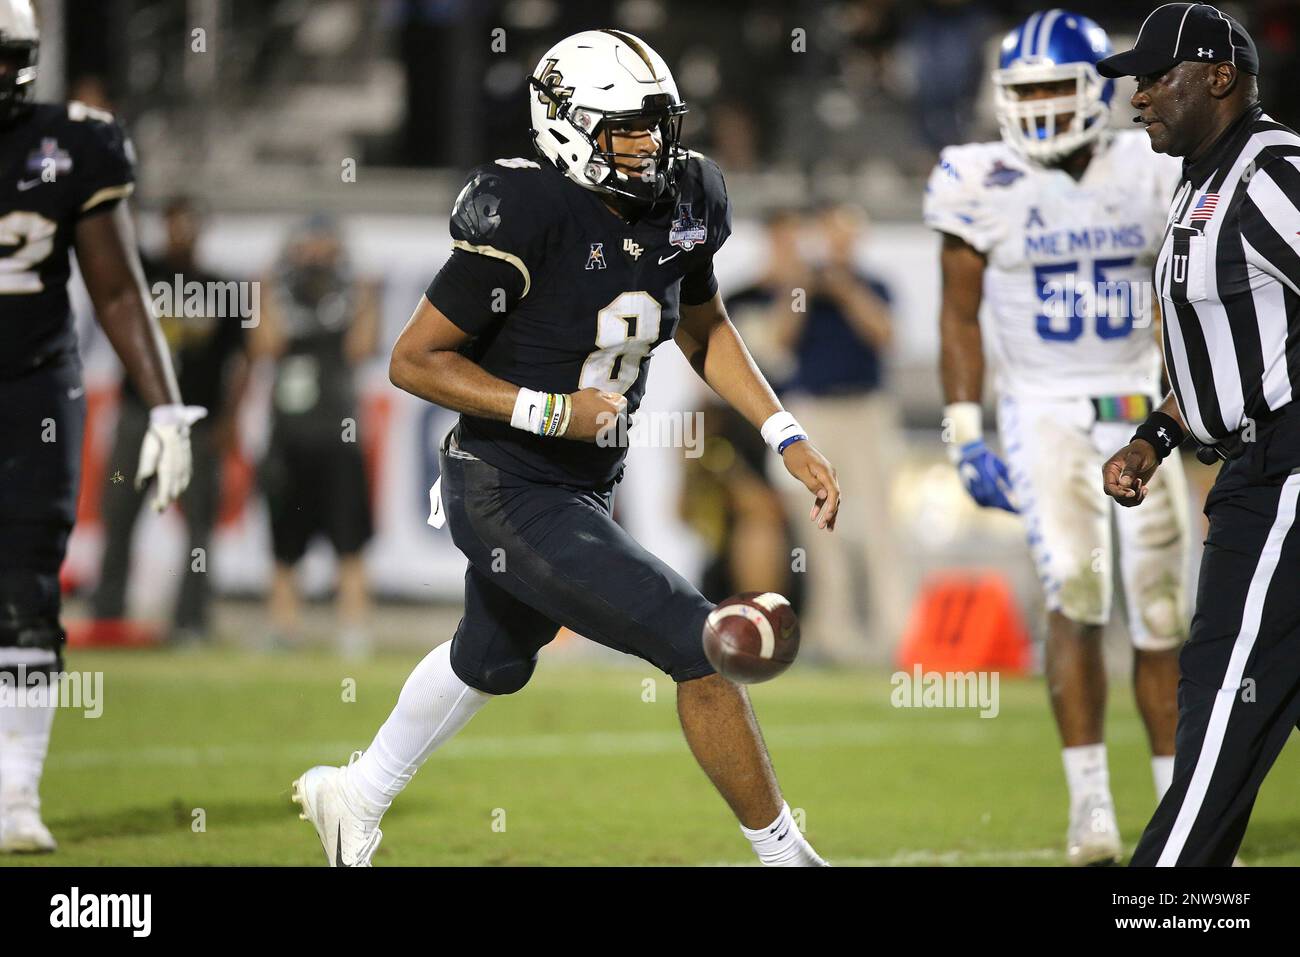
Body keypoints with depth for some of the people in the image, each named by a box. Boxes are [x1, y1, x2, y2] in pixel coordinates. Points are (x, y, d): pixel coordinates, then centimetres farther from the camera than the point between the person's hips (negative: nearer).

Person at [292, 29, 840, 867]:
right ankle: (783, 853, 1)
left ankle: (355, 798, 54)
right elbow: (414, 360, -19)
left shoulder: (679, 204, -4)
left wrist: (787, 438, 6)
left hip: (585, 486, 9)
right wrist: (547, 410, -26)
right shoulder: (528, 217, -25)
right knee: (702, 649, -12)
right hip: (513, 501, -9)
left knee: (493, 661, 31)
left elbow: (705, 331, 15)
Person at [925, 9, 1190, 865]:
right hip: (1044, 411, -3)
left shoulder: (1149, 175, 2)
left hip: (1142, 409, 3)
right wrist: (965, 435, -6)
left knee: (1162, 613, 5)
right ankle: (1091, 808, -15)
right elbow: (961, 316, 0)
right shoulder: (985, 185, -5)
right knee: (1076, 593, -20)